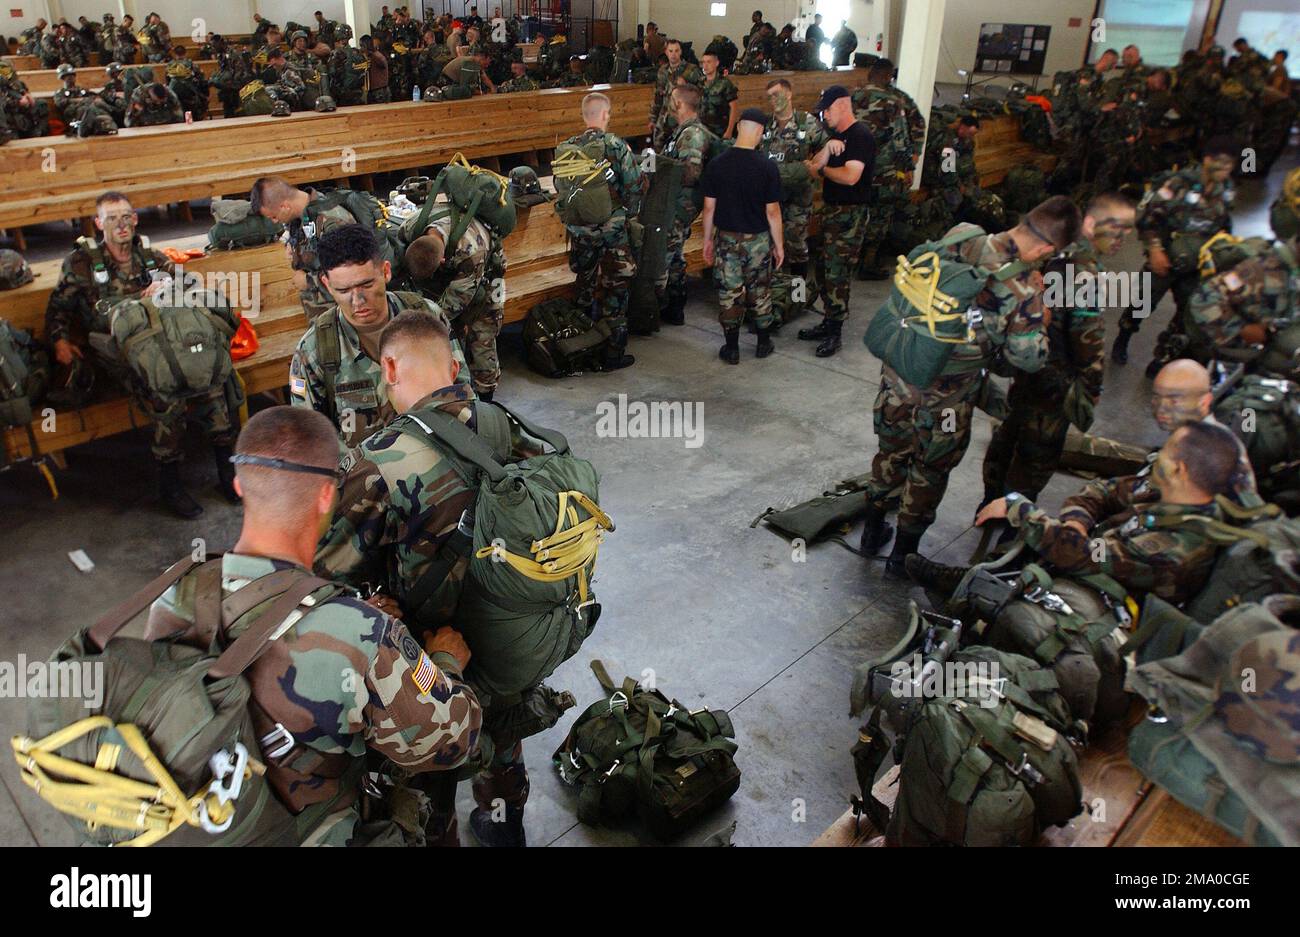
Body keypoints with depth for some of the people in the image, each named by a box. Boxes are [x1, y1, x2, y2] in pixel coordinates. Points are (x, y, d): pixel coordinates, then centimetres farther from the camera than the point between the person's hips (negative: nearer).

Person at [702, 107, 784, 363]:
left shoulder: (717, 164, -8)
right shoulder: (767, 167, -13)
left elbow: (709, 207, -3)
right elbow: (772, 211, -9)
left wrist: (707, 240, 9)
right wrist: (779, 245, 1)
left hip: (726, 239, 1)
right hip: (757, 239, -1)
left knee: (729, 293, 9)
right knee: (759, 292, 15)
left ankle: (731, 348, 16)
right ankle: (764, 343, 26)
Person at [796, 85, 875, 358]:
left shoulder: (860, 135, -13)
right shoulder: (836, 134, 15)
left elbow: (850, 176, -24)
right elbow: (814, 167, 5)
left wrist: (822, 169, -7)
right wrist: (827, 148, -14)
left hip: (850, 214, -9)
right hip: (831, 210, 9)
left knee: (837, 274, -8)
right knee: (824, 270, 14)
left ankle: (834, 334, -1)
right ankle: (828, 322, 25)